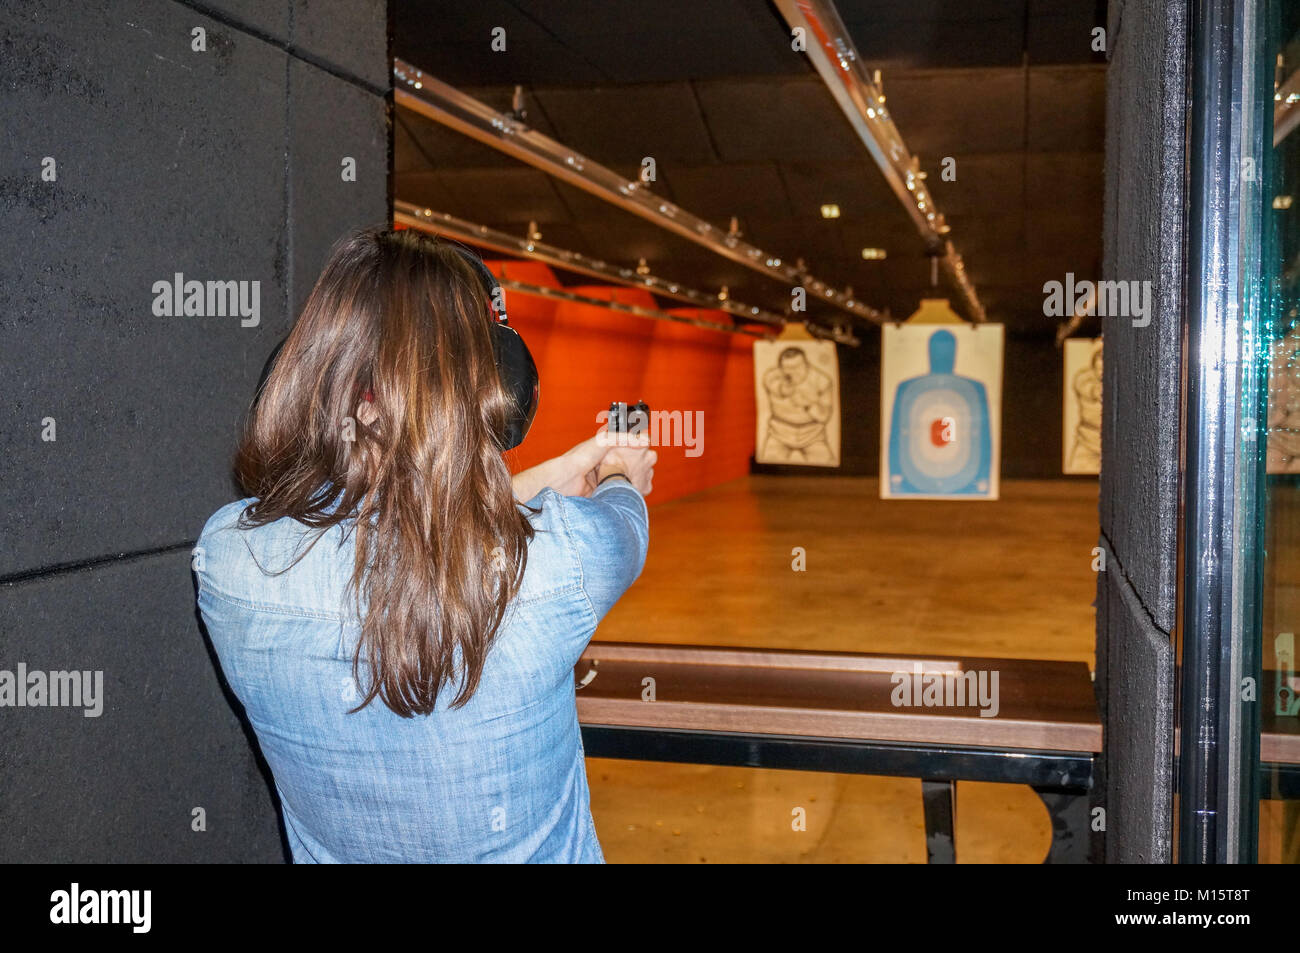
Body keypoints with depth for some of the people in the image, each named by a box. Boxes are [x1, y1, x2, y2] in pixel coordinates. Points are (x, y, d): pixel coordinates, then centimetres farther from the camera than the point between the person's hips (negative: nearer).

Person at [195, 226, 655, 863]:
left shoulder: (225, 554, -18)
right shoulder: (558, 552, -27)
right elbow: (625, 523, -2)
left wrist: (554, 474, 13)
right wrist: (621, 479, 21)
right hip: (533, 852, -2)